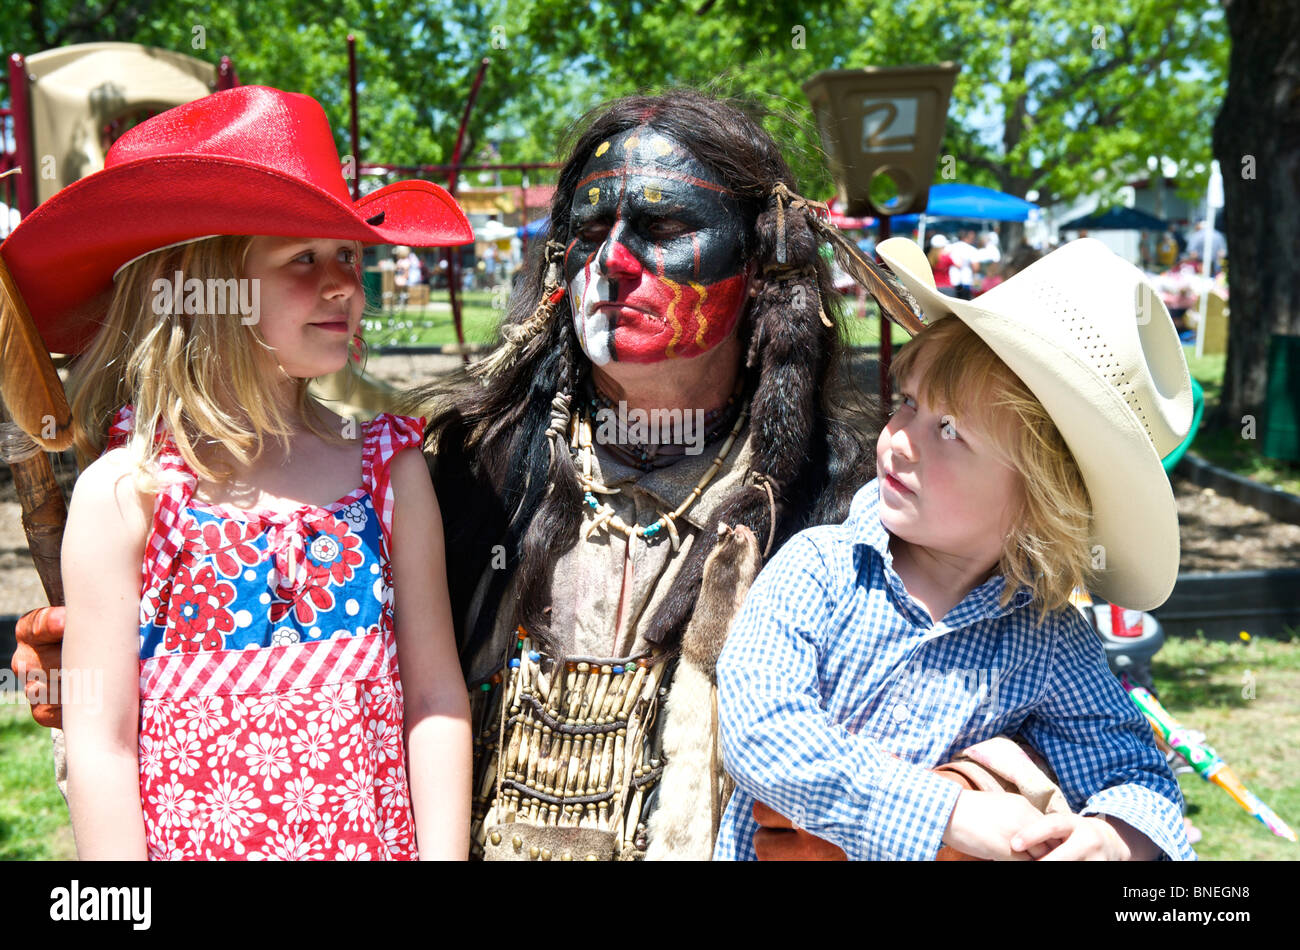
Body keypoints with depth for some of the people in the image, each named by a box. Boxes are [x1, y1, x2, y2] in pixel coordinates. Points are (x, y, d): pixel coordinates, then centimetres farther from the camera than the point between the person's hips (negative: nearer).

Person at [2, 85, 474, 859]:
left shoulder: (388, 467, -2)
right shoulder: (124, 490, -10)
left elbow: (435, 695, -2)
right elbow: (100, 740, -9)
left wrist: (444, 851, -6)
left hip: (378, 839, 2)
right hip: (197, 841, -2)